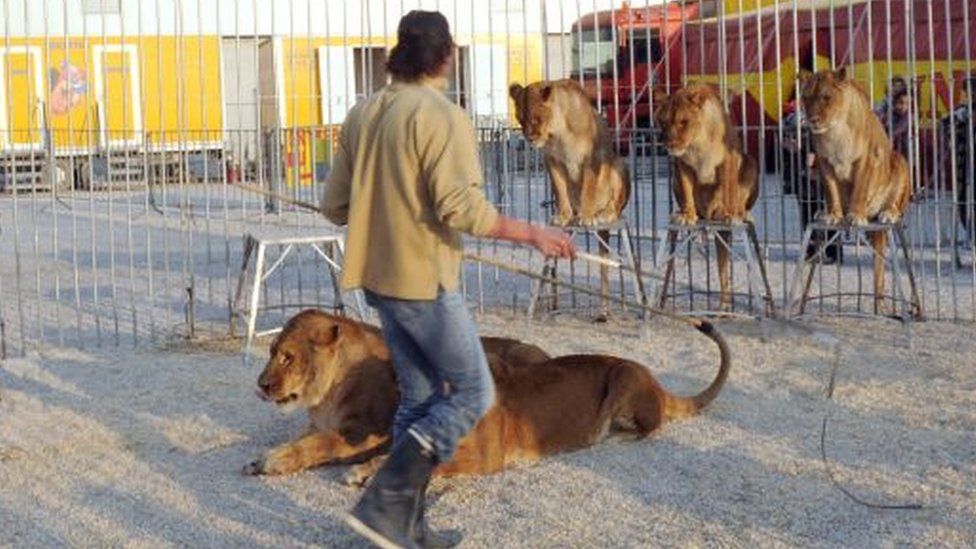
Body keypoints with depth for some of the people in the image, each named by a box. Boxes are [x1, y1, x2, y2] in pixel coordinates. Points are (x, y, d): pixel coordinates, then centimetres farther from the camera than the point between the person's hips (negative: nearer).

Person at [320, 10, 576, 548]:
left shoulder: (362, 115, 8)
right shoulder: (441, 116, -15)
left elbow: (335, 206, 11)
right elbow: (462, 210, -22)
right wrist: (533, 234, -12)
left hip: (378, 280, 8)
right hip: (425, 281, -8)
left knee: (419, 398, 18)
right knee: (472, 393, 4)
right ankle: (384, 501, -5)